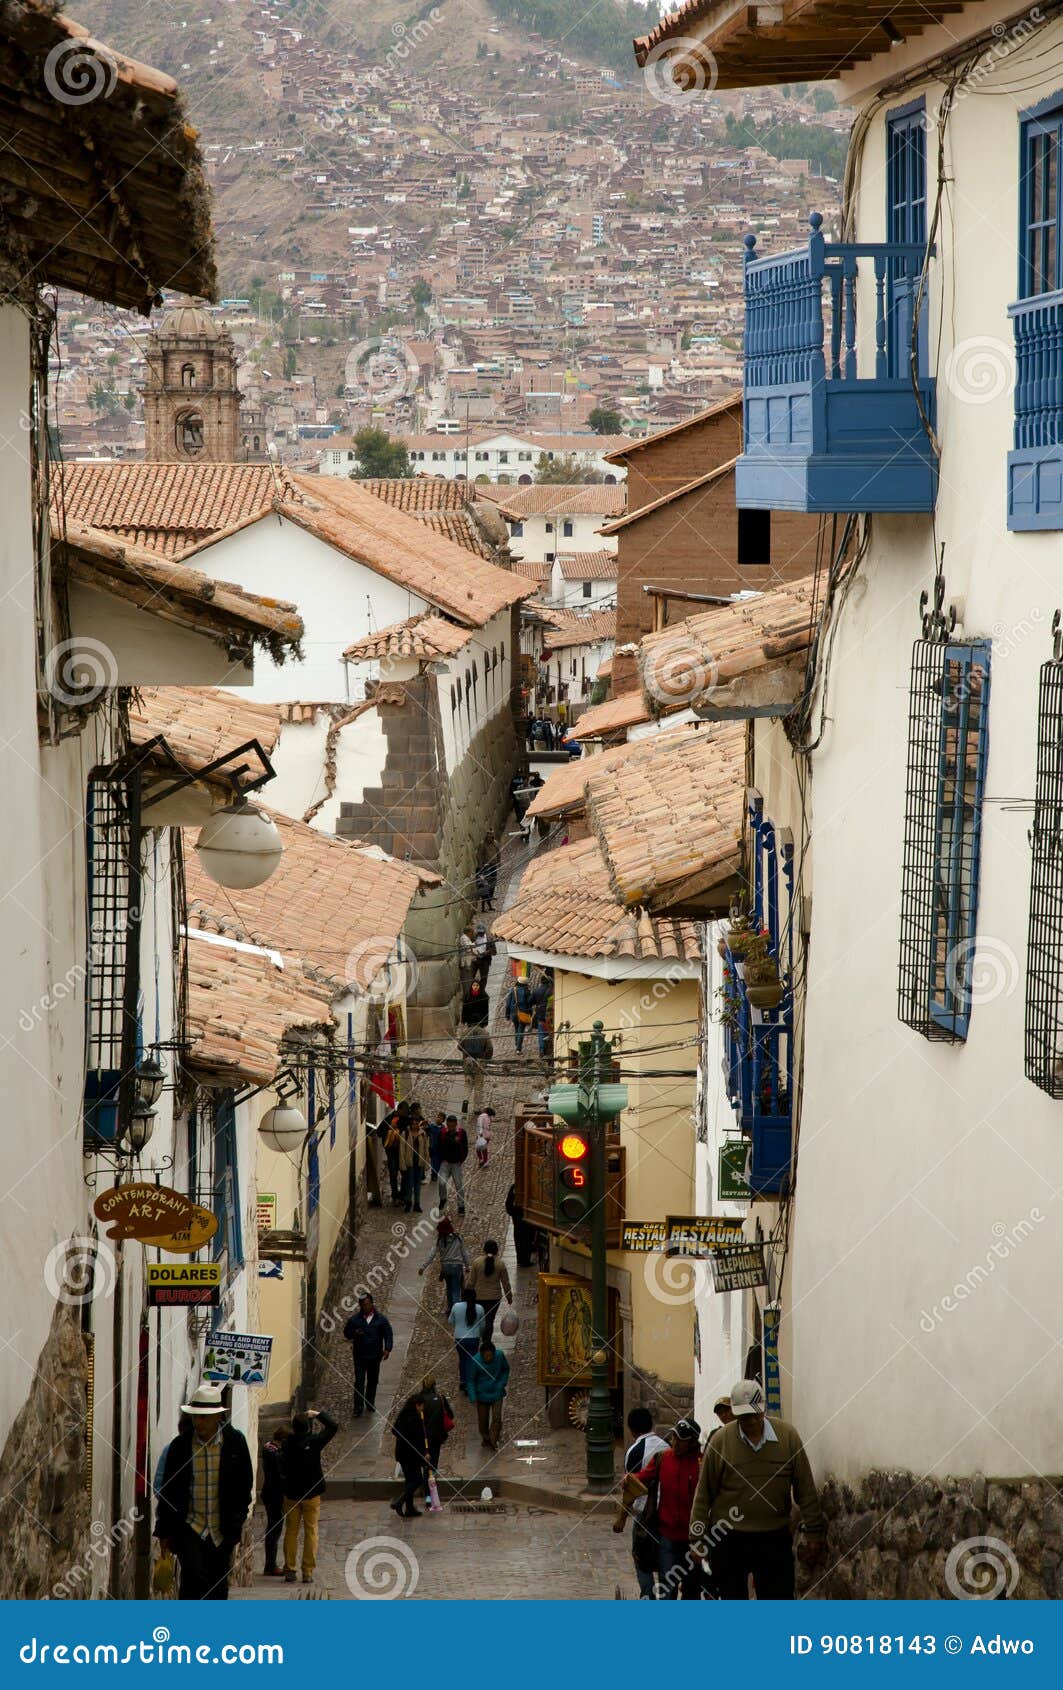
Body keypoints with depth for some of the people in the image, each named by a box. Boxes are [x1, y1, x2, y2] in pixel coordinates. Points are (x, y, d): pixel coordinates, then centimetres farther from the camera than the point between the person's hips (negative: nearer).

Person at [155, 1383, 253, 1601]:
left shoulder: (235, 1442, 0)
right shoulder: (180, 1446, -2)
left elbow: (244, 1486, 5)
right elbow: (168, 1491, 4)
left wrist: (236, 1524, -2)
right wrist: (164, 1532, 3)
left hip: (222, 1531, 2)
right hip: (189, 1528, -2)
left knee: (218, 1588, 7)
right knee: (194, 1578, -17)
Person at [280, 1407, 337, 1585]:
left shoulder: (288, 1444, -9)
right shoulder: (314, 1442, -15)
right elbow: (333, 1427, -6)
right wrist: (319, 1414, 2)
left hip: (291, 1494, 2)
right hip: (312, 1493, -2)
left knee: (291, 1532, 11)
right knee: (311, 1532, 5)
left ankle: (289, 1570, 9)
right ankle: (308, 1572, 1)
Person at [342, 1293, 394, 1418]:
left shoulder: (381, 1319, -4)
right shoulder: (355, 1320, -5)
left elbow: (388, 1335, -1)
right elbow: (346, 1333, 3)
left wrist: (387, 1349, -15)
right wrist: (354, 1333, -19)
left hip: (375, 1355, 1)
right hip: (359, 1355, -1)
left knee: (373, 1381, 15)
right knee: (359, 1382, -4)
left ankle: (370, 1404, 33)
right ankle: (358, 1408, -2)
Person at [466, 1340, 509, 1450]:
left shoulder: (500, 1356, -16)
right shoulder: (475, 1361, -23)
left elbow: (506, 1370, 6)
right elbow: (471, 1380, -12)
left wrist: (502, 1383, -6)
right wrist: (473, 1398, -16)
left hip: (496, 1393, 1)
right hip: (482, 1395, -1)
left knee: (497, 1418, -6)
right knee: (483, 1420, 12)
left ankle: (493, 1441, 8)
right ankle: (486, 1440, 33)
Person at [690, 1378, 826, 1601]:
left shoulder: (788, 1436, -2)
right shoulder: (720, 1441, -5)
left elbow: (805, 1490, 4)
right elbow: (703, 1494, 1)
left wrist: (814, 1533, 4)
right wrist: (697, 1538, -1)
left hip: (774, 1538, 1)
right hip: (730, 1540, -1)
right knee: (733, 1601, 6)